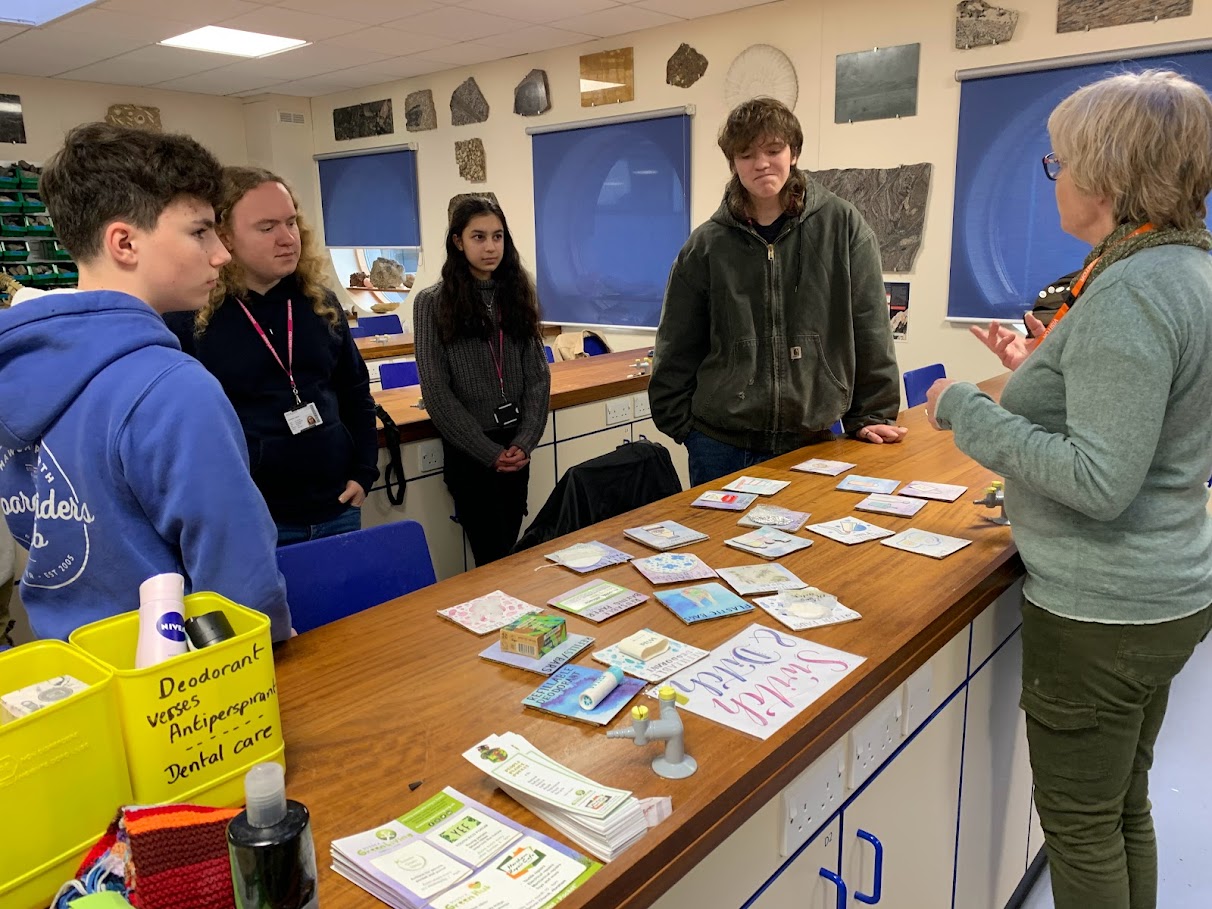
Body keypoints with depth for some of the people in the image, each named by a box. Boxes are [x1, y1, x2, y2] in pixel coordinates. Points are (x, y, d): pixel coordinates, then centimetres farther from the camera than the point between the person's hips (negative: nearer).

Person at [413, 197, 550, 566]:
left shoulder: (518, 294, 6)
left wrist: (524, 442, -8)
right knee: (494, 560, 2)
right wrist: (488, 451, -12)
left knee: (511, 552, 12)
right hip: (468, 451, -3)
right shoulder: (432, 303, -5)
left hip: (515, 448, 4)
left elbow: (538, 375, 4)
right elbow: (437, 392, -9)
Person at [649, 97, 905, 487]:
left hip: (812, 440, 0)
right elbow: (677, 347, 5)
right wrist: (682, 425, 1)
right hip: (721, 444, 1)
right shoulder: (706, 245, 1)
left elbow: (870, 328, 1)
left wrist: (871, 416, 1)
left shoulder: (842, 225, -1)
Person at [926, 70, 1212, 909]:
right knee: (1126, 811, 25)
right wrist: (1049, 373, 16)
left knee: (1081, 827, 11)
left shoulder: (1131, 291, -23)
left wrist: (968, 411, -19)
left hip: (1101, 615, -9)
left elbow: (1099, 482, -27)